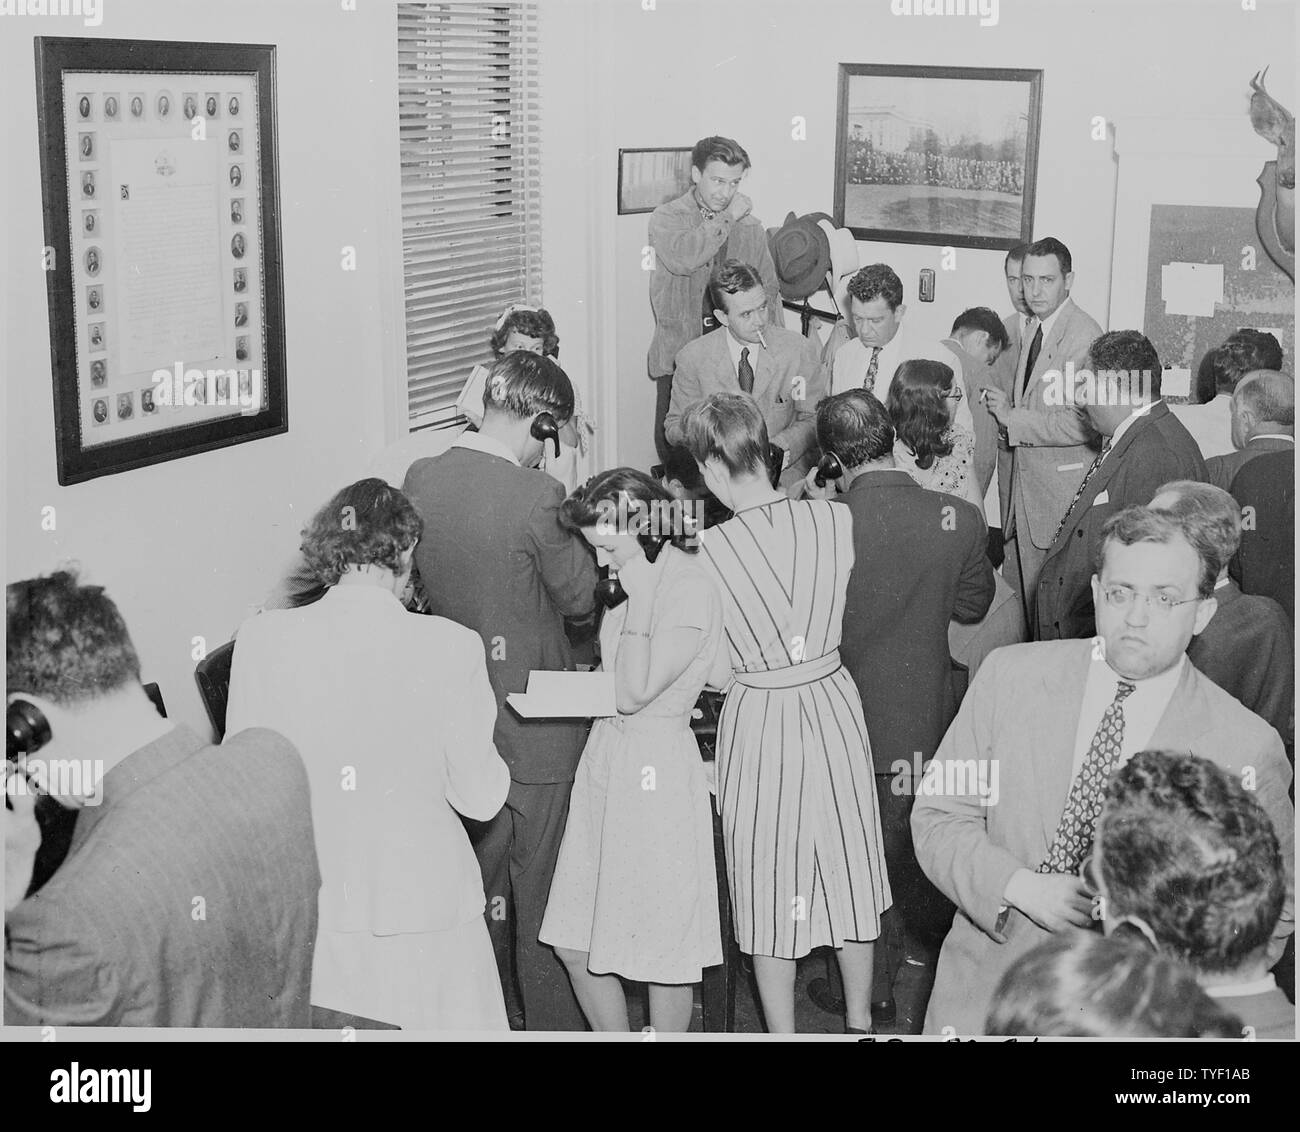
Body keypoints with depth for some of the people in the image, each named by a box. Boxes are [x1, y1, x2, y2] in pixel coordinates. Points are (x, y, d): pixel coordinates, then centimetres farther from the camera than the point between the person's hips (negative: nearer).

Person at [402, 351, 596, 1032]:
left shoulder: (419, 478, -4)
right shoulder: (536, 496, -23)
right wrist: (572, 510, -2)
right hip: (534, 719, -6)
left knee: (480, 889, 22)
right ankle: (552, 1024, 23)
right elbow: (579, 597, -10)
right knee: (541, 896, 10)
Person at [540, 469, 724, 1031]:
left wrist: (639, 597, -18)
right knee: (574, 944, 11)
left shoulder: (692, 589, -15)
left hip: (657, 770, -8)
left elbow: (634, 693, -19)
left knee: (662, 954, 4)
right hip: (606, 757, 8)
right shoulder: (638, 578, 11)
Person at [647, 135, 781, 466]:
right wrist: (727, 218, -9)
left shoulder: (751, 227, 12)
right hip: (678, 352, -2)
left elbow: (769, 292, 16)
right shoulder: (666, 218, 3)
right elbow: (681, 259, -19)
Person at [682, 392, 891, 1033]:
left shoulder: (709, 552, -18)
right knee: (848, 872, 19)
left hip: (758, 719, -3)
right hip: (833, 707, 4)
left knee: (770, 890, 12)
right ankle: (859, 1022, 35)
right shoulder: (837, 519, -10)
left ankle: (783, 1033, 24)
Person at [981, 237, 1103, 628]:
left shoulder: (1083, 334, -14)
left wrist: (1014, 418, -15)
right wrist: (1005, 410, 2)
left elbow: (1083, 423, -21)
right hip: (1025, 491, 8)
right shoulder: (1033, 332, 16)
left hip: (1061, 491, -8)